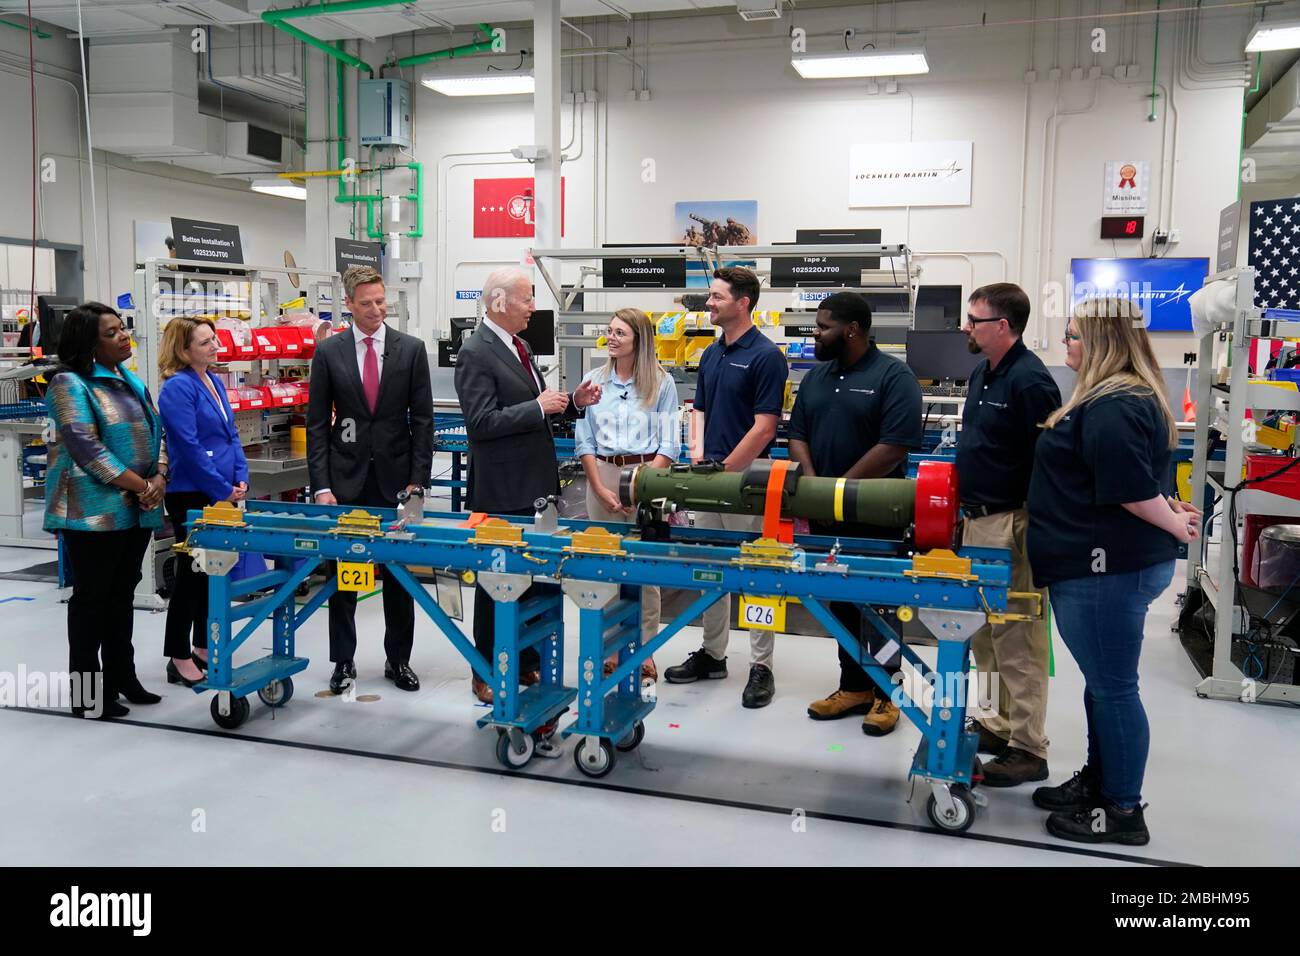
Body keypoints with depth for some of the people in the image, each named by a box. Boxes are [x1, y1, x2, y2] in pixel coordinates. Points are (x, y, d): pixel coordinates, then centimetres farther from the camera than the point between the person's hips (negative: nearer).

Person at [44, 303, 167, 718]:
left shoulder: (132, 383, 14)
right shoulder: (71, 384, -9)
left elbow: (156, 434, 14)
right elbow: (85, 446, -18)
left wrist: (159, 478, -5)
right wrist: (138, 485, -18)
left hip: (136, 510, 7)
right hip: (95, 512, -7)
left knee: (123, 594, 14)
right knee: (92, 597, 1)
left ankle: (121, 677, 25)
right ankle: (87, 693, 9)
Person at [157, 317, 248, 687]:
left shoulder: (215, 382, 10)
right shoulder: (177, 388, -15)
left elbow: (232, 434, 14)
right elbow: (190, 449, -19)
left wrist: (241, 479, 2)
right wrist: (223, 490, -15)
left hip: (221, 495, 8)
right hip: (192, 497, -8)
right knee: (192, 573, 0)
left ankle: (203, 648, 26)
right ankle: (179, 658, 11)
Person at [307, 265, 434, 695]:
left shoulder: (411, 349, 0)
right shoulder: (328, 352, 1)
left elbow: (422, 419, 0)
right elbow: (317, 423, 1)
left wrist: (417, 480, -6)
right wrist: (321, 486, -6)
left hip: (395, 477, 0)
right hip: (347, 479, 0)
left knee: (399, 573, 7)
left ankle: (398, 659, 20)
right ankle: (343, 660, 19)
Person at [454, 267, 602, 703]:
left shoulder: (520, 346, 13)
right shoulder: (475, 353, -15)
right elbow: (482, 421, -22)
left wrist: (573, 402, 3)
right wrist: (540, 407, -21)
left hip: (535, 485, 8)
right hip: (502, 490, -8)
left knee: (537, 578, 15)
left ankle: (528, 661, 28)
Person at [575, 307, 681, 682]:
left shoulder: (661, 383, 0)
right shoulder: (594, 380, 8)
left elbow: (669, 445, -3)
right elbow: (584, 441, 6)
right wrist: (601, 489, -4)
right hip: (602, 475, 3)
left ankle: (643, 649, 11)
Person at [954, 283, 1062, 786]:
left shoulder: (1029, 380, -17)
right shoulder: (982, 373, 13)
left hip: (1011, 525, -10)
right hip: (977, 520, 10)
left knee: (1016, 639, -3)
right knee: (986, 633, 18)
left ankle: (1028, 750, 7)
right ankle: (1004, 723, 32)